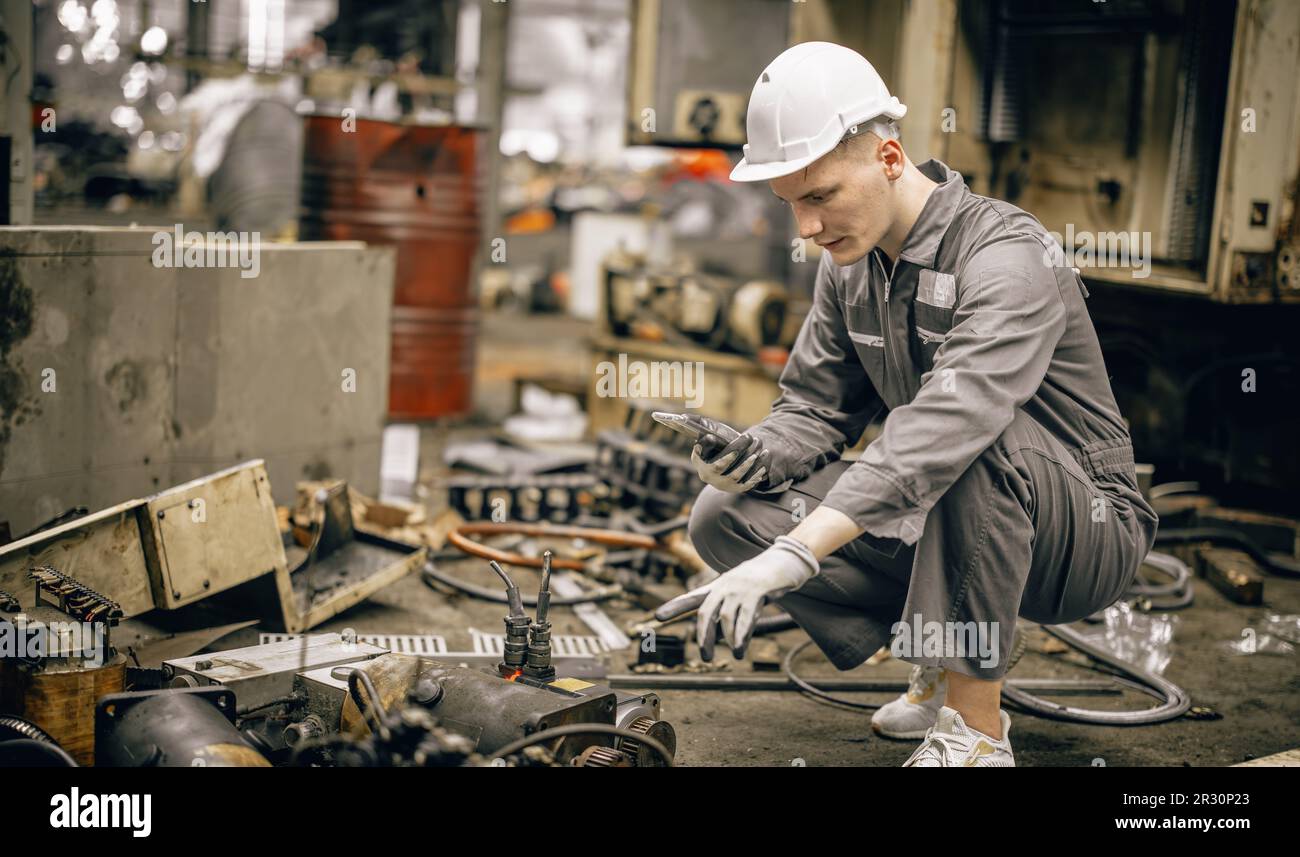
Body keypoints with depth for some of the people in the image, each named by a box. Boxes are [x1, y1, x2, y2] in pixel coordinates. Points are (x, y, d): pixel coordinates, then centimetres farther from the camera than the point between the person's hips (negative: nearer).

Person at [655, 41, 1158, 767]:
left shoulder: (1007, 253, -25)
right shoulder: (849, 265, 0)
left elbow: (944, 429, -40)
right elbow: (816, 408, 8)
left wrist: (788, 558, -49)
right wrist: (757, 455, -17)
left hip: (1088, 535, -7)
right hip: (945, 527, 7)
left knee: (979, 438, -39)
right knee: (726, 515, -8)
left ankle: (976, 731, -26)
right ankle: (944, 670, 2)